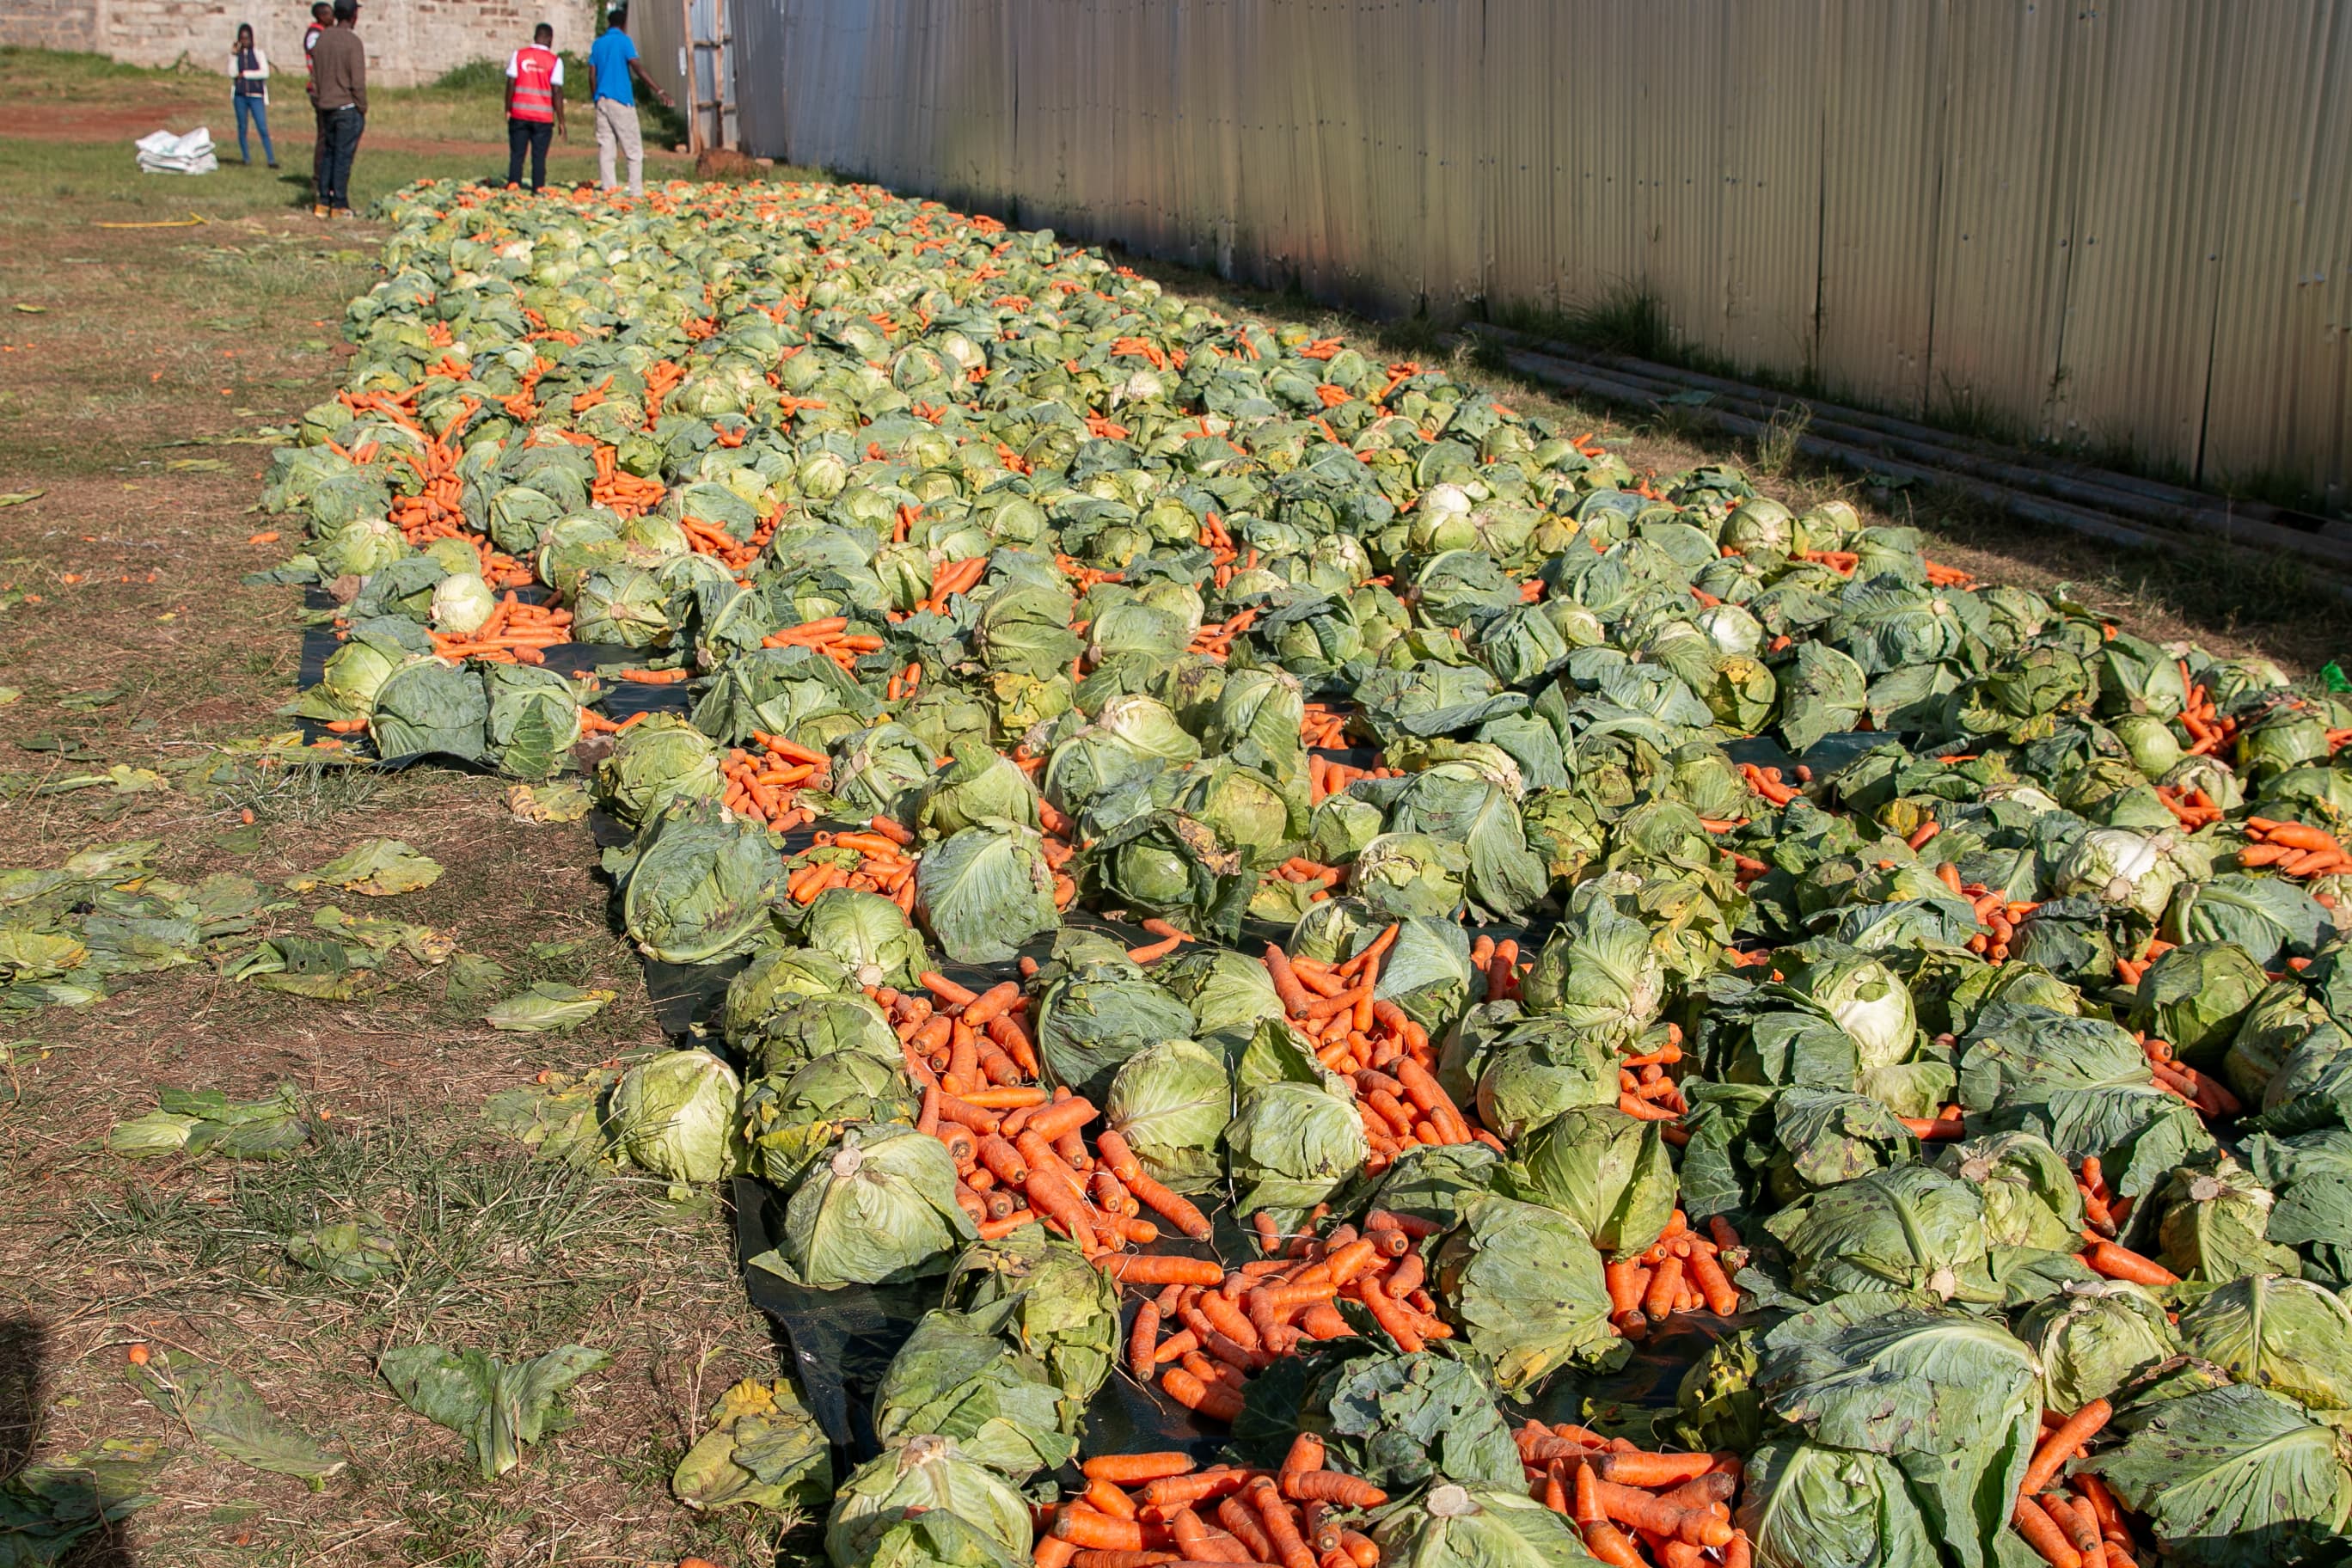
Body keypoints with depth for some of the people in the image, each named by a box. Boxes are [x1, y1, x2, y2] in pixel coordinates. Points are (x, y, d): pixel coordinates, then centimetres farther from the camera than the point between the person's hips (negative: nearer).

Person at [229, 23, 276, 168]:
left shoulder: (259, 53, 4)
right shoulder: (235, 54, 8)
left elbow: (265, 73, -7)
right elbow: (232, 74, -3)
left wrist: (245, 74, -6)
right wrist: (234, 55, -9)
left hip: (256, 95, -2)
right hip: (240, 95, 2)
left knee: (263, 128, -9)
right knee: (242, 128, 5)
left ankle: (271, 159, -8)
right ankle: (246, 158, 12)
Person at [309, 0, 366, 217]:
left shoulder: (322, 38, 7)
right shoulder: (353, 42, -13)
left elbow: (318, 73, 13)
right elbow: (358, 82, -15)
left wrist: (323, 99, 19)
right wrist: (362, 109, -6)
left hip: (326, 107, 6)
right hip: (348, 108, -6)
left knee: (328, 154, 13)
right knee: (343, 157, -3)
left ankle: (323, 203, 13)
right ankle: (339, 206, -1)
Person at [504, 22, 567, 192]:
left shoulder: (518, 55, 3)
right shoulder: (555, 61, -3)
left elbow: (511, 84, -1)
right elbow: (557, 92, -6)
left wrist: (508, 110, 7)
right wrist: (561, 121, -3)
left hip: (519, 114, 1)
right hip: (544, 117, -1)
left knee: (516, 155, 5)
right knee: (539, 157, 2)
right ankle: (537, 191, -2)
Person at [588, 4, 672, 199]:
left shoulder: (597, 43, 14)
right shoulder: (624, 41, -3)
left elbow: (592, 73, 13)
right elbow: (637, 68, -14)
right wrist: (658, 90, -17)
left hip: (602, 100, 5)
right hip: (621, 101, -5)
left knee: (605, 150, 4)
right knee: (634, 151, -3)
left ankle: (608, 192, -2)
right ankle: (636, 193, -10)